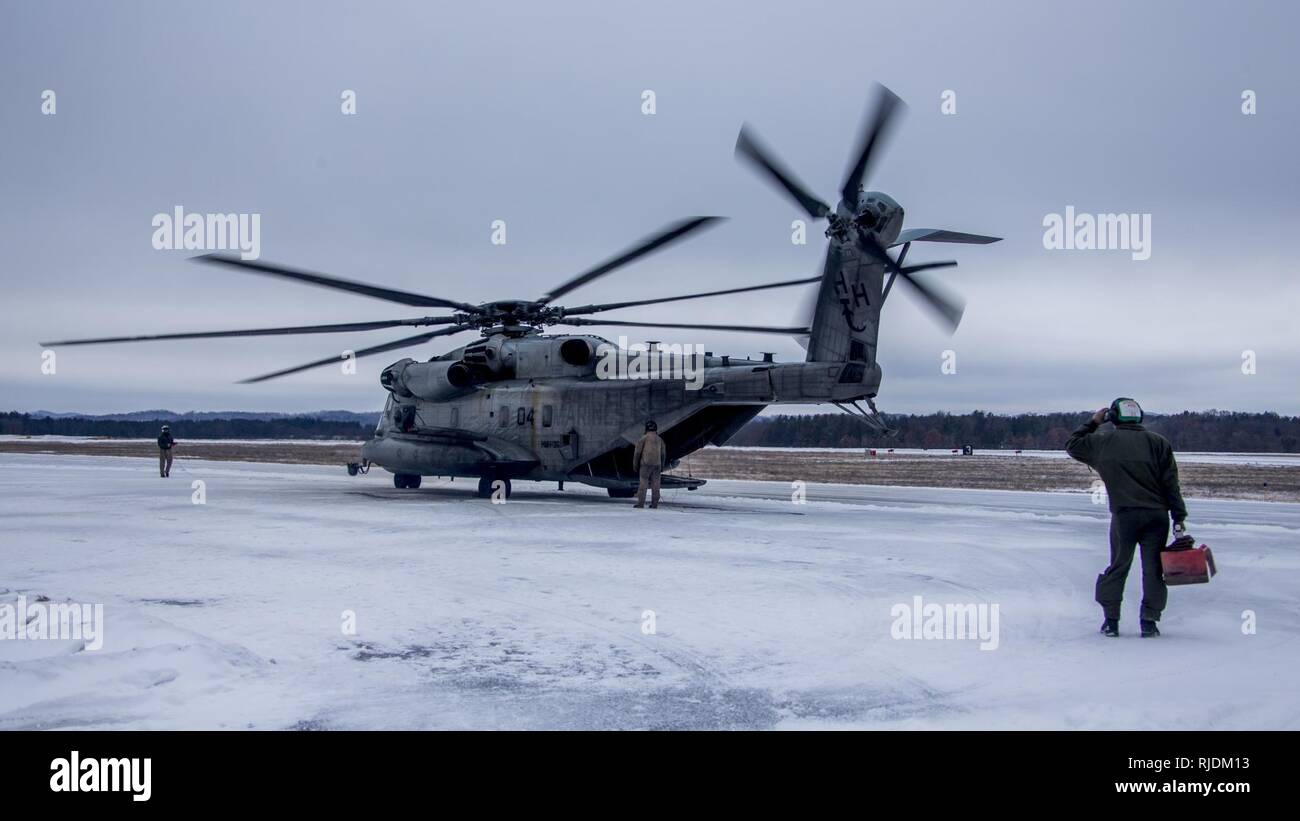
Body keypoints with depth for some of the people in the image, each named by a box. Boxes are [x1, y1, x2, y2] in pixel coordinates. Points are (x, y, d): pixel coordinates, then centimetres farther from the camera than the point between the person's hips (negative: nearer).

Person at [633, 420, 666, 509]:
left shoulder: (643, 439, -2)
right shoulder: (660, 440, 11)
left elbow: (637, 452, -5)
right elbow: (663, 454, 12)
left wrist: (635, 465, 2)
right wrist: (662, 466, 18)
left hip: (646, 464, -4)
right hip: (657, 464, 4)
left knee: (643, 483, -5)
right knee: (655, 484, 5)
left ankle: (640, 503, -10)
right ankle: (654, 503, 3)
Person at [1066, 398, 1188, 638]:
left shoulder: (1104, 442, 3)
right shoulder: (1158, 442, 5)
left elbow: (1072, 444, 19)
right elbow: (1171, 483, 1)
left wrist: (1092, 422, 27)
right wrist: (1179, 518, 2)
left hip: (1124, 515, 0)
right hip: (1157, 516, 0)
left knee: (1118, 566, 10)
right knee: (1153, 569, 6)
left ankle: (1110, 620, 12)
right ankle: (1149, 621, 6)